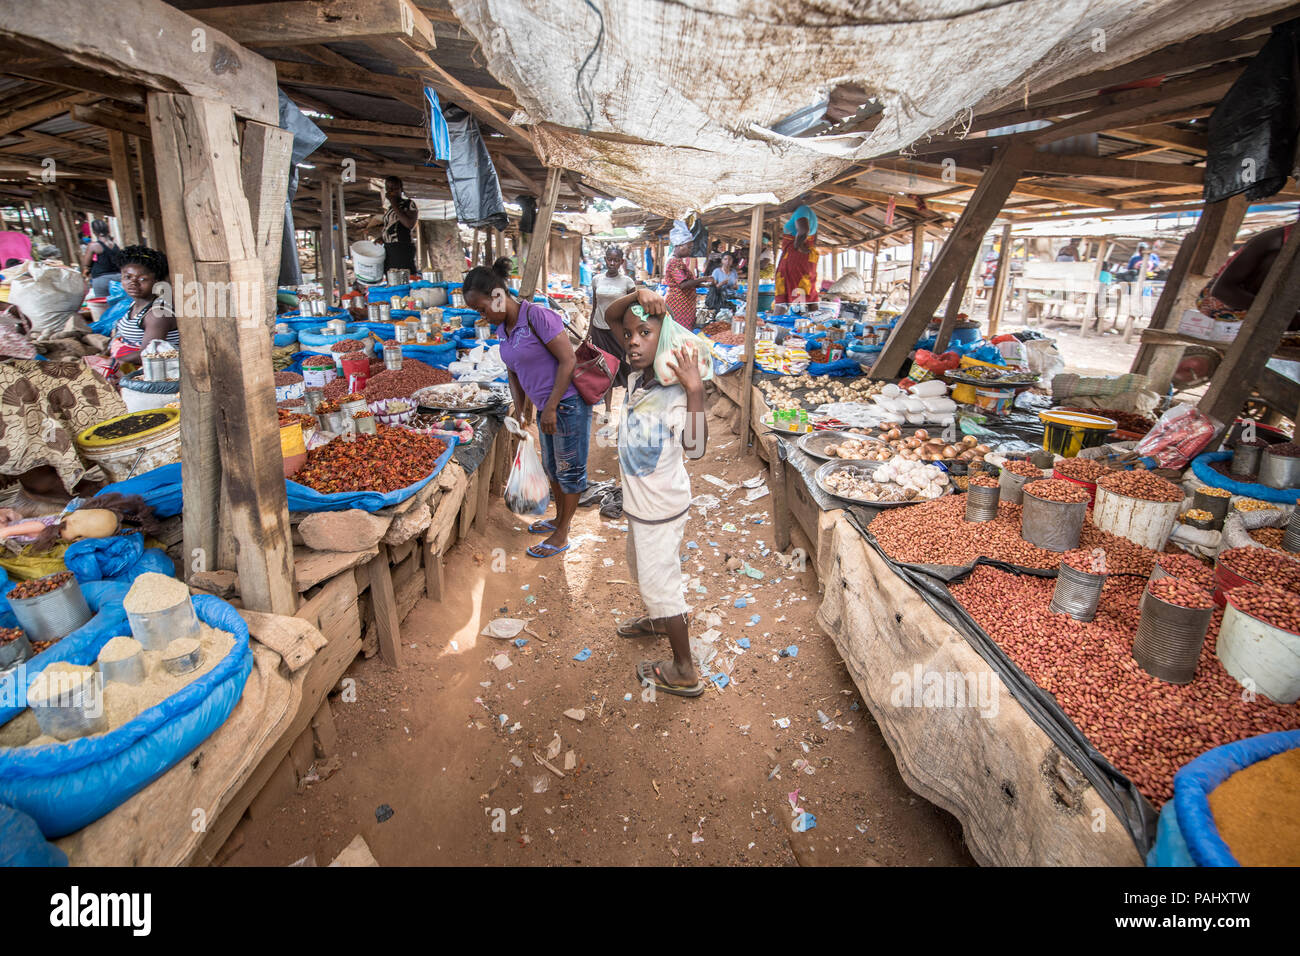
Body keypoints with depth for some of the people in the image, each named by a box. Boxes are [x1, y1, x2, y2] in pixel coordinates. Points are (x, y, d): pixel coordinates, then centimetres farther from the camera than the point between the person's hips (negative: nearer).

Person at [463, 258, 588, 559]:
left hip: (568, 404, -9)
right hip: (546, 408, 9)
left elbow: (568, 359, -20)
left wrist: (551, 407, -20)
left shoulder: (537, 315, -18)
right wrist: (519, 408, 4)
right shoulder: (503, 329, 7)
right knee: (551, 467, 21)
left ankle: (561, 536, 16)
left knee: (569, 469, 4)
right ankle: (559, 520, 40)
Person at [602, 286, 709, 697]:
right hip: (639, 500, 9)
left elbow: (694, 445, -43)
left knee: (659, 583, 5)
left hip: (660, 507, -8)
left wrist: (696, 392, -51)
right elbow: (610, 316, -1)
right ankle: (659, 620, 57)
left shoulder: (674, 390, -28)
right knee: (641, 567, 30)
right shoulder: (638, 374, -7)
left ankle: (685, 673, 22)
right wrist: (635, 296, -19)